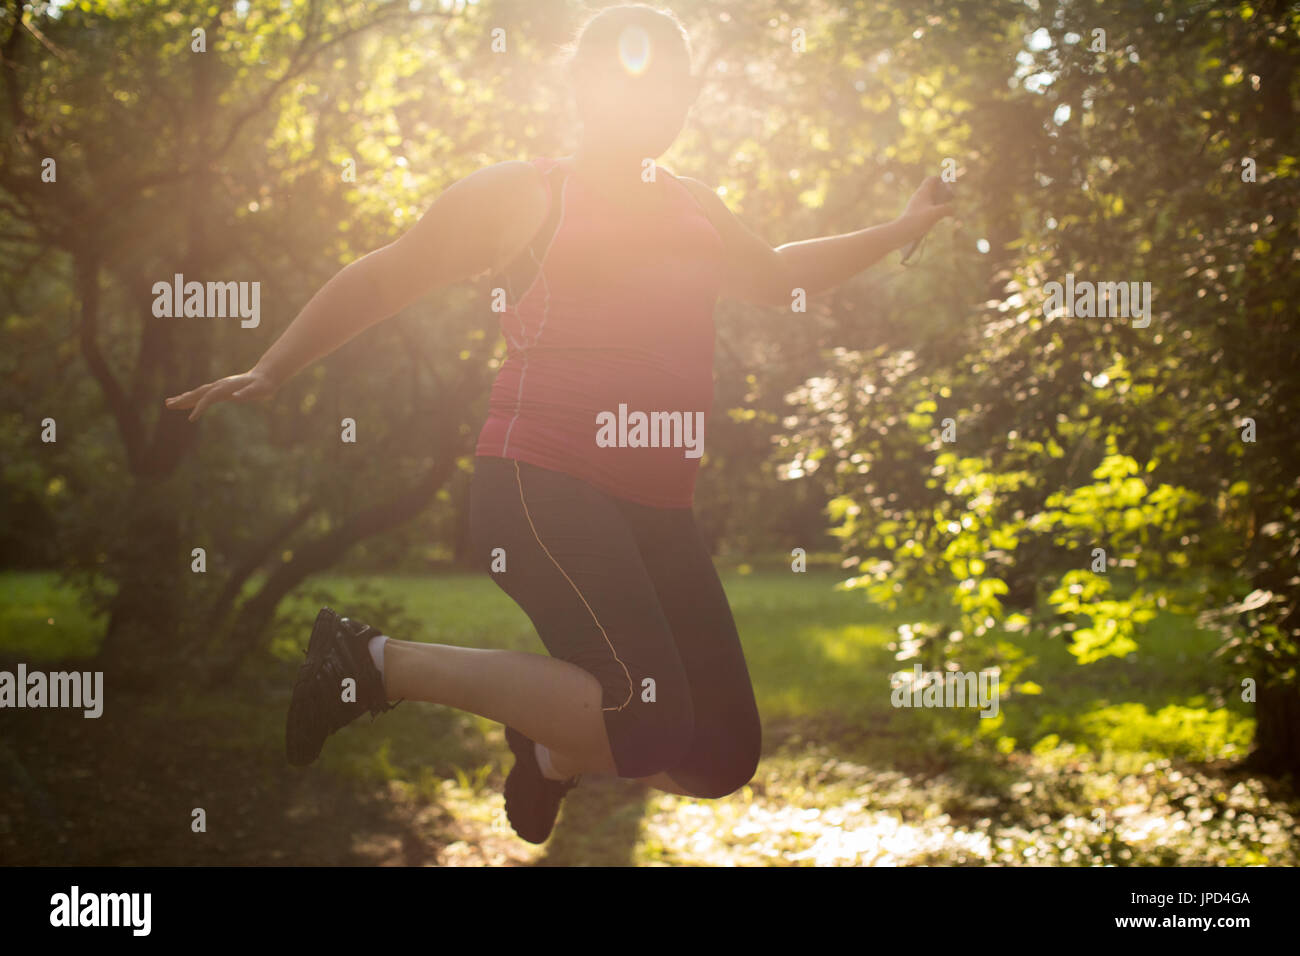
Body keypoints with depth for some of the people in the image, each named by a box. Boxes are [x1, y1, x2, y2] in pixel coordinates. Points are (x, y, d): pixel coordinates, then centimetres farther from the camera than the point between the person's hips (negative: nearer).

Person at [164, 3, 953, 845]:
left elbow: (773, 277, 40)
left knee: (723, 760, 3)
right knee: (651, 723, -24)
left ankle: (551, 752, 35)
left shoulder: (698, 210, 19)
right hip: (545, 483, -7)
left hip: (659, 513, 7)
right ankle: (377, 661, -8)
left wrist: (898, 231, 37)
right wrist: (270, 373, 5)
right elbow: (382, 279, 8)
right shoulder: (526, 193, 2)